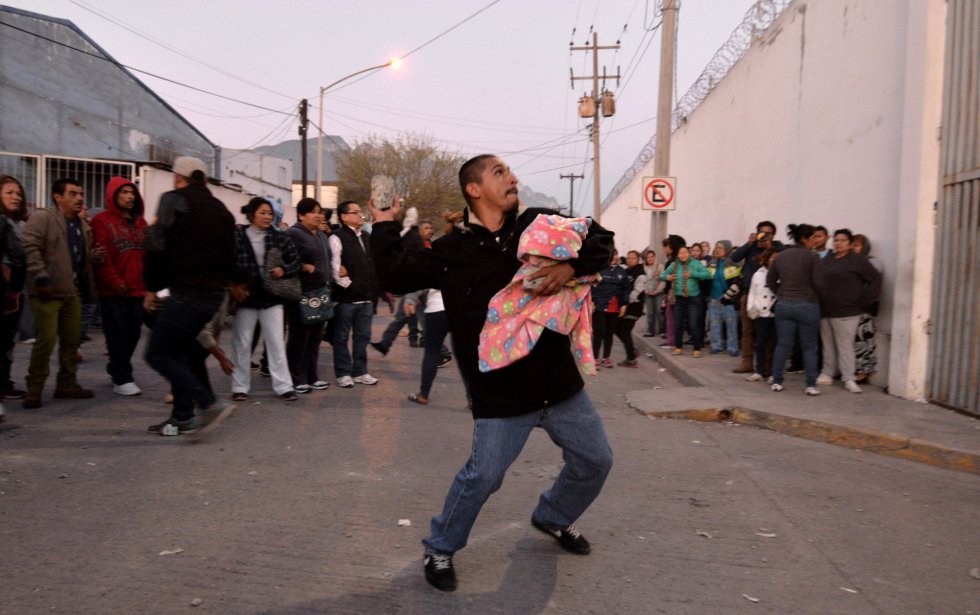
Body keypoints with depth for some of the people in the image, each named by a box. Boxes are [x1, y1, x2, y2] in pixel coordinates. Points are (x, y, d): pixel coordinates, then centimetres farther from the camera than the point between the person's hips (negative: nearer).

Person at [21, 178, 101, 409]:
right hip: (48, 291, -7)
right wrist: (42, 277, -22)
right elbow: (31, 248, -15)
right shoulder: (42, 218, -5)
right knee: (47, 339, -9)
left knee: (72, 339, 9)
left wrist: (94, 256, 7)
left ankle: (67, 384, 20)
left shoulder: (83, 225, 18)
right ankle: (34, 388, 4)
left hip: (73, 291, 7)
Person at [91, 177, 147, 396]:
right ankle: (122, 379, 2)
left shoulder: (140, 222, 17)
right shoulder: (102, 221, -3)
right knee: (118, 336, -4)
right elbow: (101, 255, -12)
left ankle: (116, 371, 29)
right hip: (113, 290, -6)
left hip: (138, 289, 6)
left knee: (133, 334, 11)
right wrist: (115, 281, -19)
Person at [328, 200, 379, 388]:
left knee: (362, 337, 12)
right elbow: (335, 268, -14)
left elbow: (374, 262, 18)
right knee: (342, 337, 4)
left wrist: (373, 287, 10)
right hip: (346, 296, -7)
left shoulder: (367, 237, 13)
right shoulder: (337, 238, -9)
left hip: (366, 296, 7)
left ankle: (360, 372, 22)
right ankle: (343, 374, 13)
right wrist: (348, 285, -12)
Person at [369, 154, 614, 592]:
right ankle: (439, 548, 23)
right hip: (501, 391, -4)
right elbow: (396, 275, 3)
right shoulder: (452, 251, -2)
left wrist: (570, 267, -16)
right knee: (483, 476, -5)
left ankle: (553, 518, 44)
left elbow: (601, 240, 1)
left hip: (560, 380, 4)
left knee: (595, 461, 16)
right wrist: (384, 227, 5)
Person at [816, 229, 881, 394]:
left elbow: (875, 278, -5)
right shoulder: (826, 260, 12)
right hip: (825, 311, 5)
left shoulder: (857, 260, -3)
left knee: (845, 346, -5)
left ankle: (848, 379, 0)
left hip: (846, 312, -5)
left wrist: (865, 300, -10)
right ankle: (827, 374, 21)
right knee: (828, 345, 12)